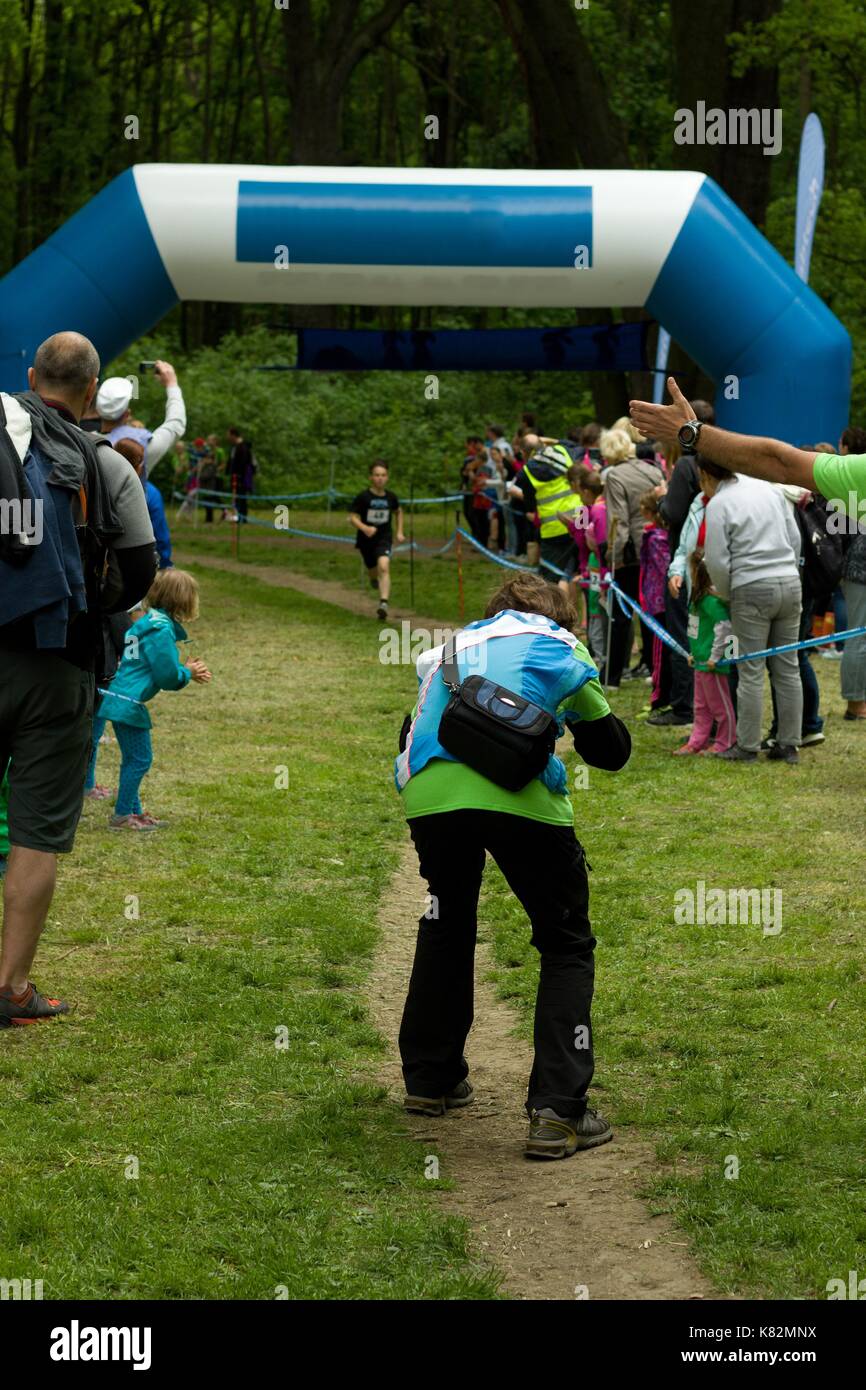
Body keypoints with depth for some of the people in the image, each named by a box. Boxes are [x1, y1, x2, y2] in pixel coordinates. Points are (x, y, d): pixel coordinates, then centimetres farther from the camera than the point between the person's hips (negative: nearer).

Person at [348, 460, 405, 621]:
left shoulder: (391, 497, -2)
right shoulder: (363, 497, -12)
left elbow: (398, 512, 18)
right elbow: (353, 517, -12)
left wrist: (400, 532, 12)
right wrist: (364, 528, -30)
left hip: (384, 538, 0)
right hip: (366, 540, 0)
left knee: (384, 567, -23)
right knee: (373, 570, 18)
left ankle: (384, 603, -31)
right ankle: (373, 578, 58)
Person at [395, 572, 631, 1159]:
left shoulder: (454, 645, 33)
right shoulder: (561, 645, 22)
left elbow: (410, 736, 33)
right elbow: (611, 750, 24)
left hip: (429, 795, 4)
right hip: (521, 797, -4)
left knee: (446, 927, 30)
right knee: (567, 945, 11)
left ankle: (429, 1079, 38)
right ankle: (557, 1111, 0)